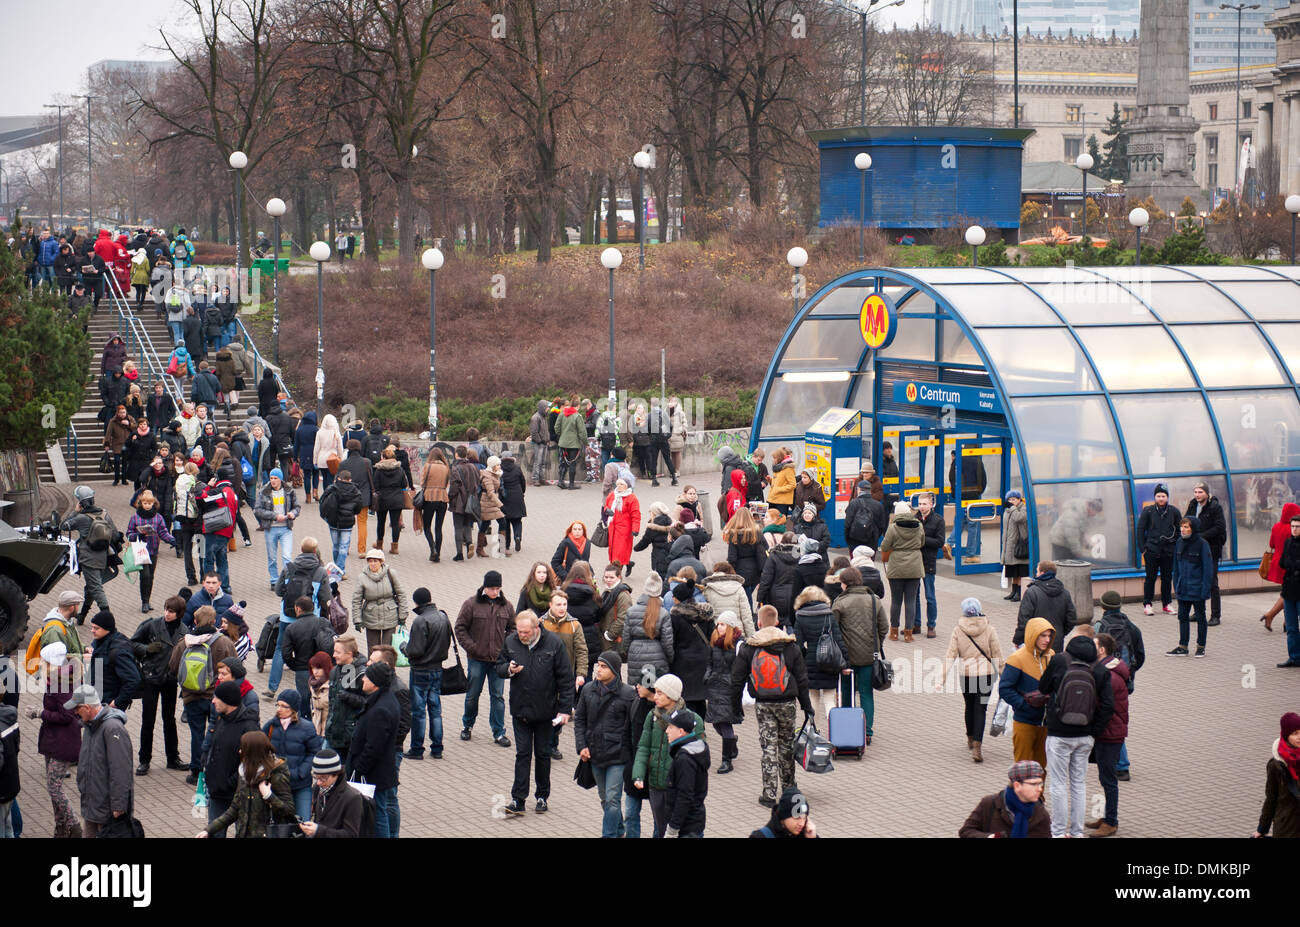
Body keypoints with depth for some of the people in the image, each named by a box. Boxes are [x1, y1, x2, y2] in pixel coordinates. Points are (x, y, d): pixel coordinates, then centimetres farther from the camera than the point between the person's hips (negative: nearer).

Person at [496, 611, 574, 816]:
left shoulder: (553, 643, -10)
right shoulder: (511, 642, -2)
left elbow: (565, 679, -6)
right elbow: (499, 668, 10)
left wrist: (565, 708, -8)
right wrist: (508, 669, -15)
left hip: (545, 710, -2)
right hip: (520, 709, 2)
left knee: (543, 754, 9)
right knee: (522, 753, 1)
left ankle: (542, 797, 22)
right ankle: (518, 800, 1)